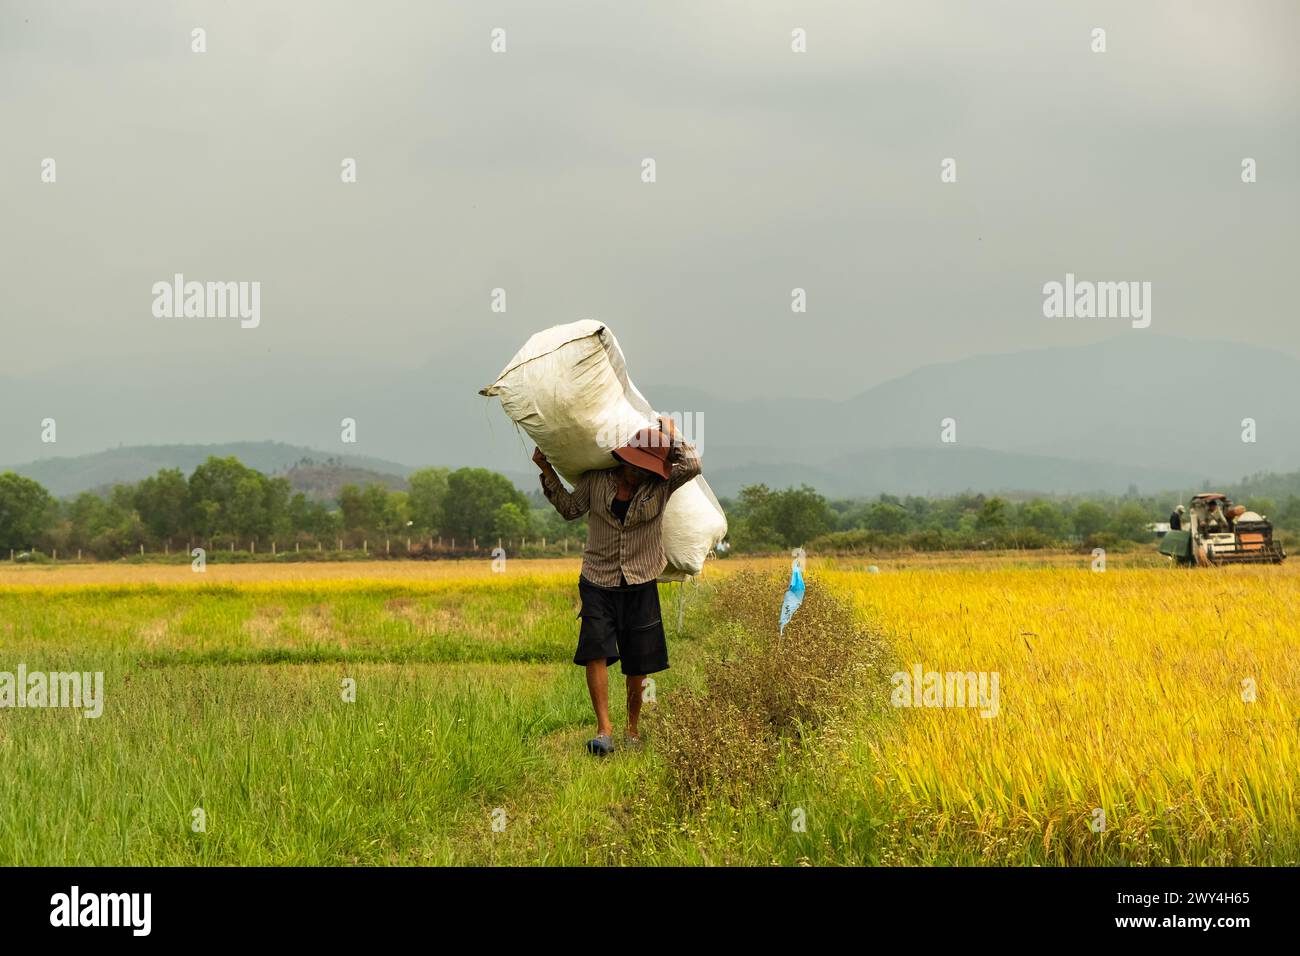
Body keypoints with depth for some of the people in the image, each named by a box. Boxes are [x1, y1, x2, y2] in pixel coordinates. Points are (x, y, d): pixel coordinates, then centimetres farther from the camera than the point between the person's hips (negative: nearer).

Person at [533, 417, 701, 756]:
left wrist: (672, 436, -8)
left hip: (640, 587, 0)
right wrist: (547, 471, 10)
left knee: (637, 664, 6)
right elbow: (570, 509, 16)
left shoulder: (660, 486, -3)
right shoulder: (596, 480, 0)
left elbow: (691, 466, -21)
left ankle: (633, 729, 23)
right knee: (595, 651, -16)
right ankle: (604, 730, -19)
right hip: (598, 584, 0)